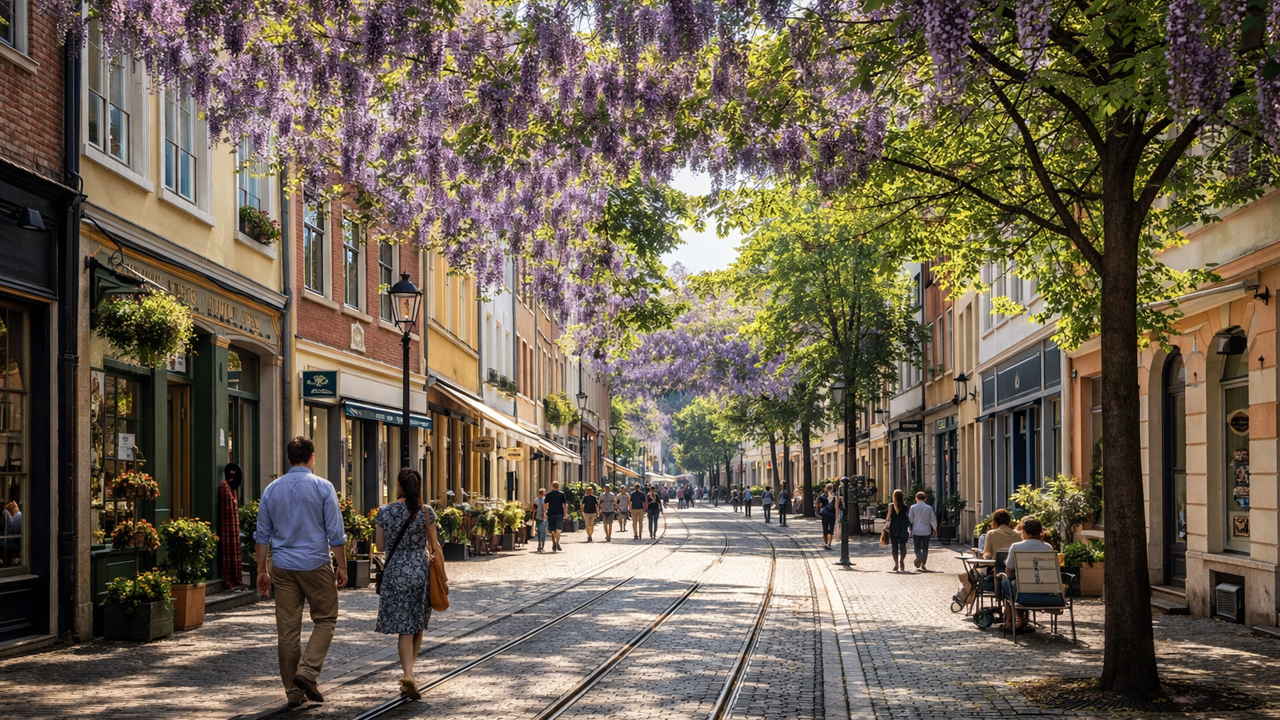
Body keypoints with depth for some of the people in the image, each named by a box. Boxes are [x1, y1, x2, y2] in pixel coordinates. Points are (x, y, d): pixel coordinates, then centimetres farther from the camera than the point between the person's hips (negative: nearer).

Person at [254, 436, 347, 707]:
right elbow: (335, 533, -6)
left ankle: (294, 691, 10)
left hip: (282, 566, 4)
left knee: (287, 629, 7)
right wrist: (342, 566, 2)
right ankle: (307, 672, -8)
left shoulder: (271, 489, 6)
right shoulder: (323, 487, -5)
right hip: (316, 564, -4)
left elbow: (262, 535, 8)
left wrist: (262, 570, 14)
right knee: (325, 619, 10)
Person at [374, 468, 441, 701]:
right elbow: (434, 545, 1)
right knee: (418, 626, 16)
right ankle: (407, 672, 25)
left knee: (405, 628, 0)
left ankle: (408, 675, -15)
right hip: (421, 571, 0)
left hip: (395, 573, 0)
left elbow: (380, 544, 4)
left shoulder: (385, 512, -5)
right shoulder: (426, 512, -5)